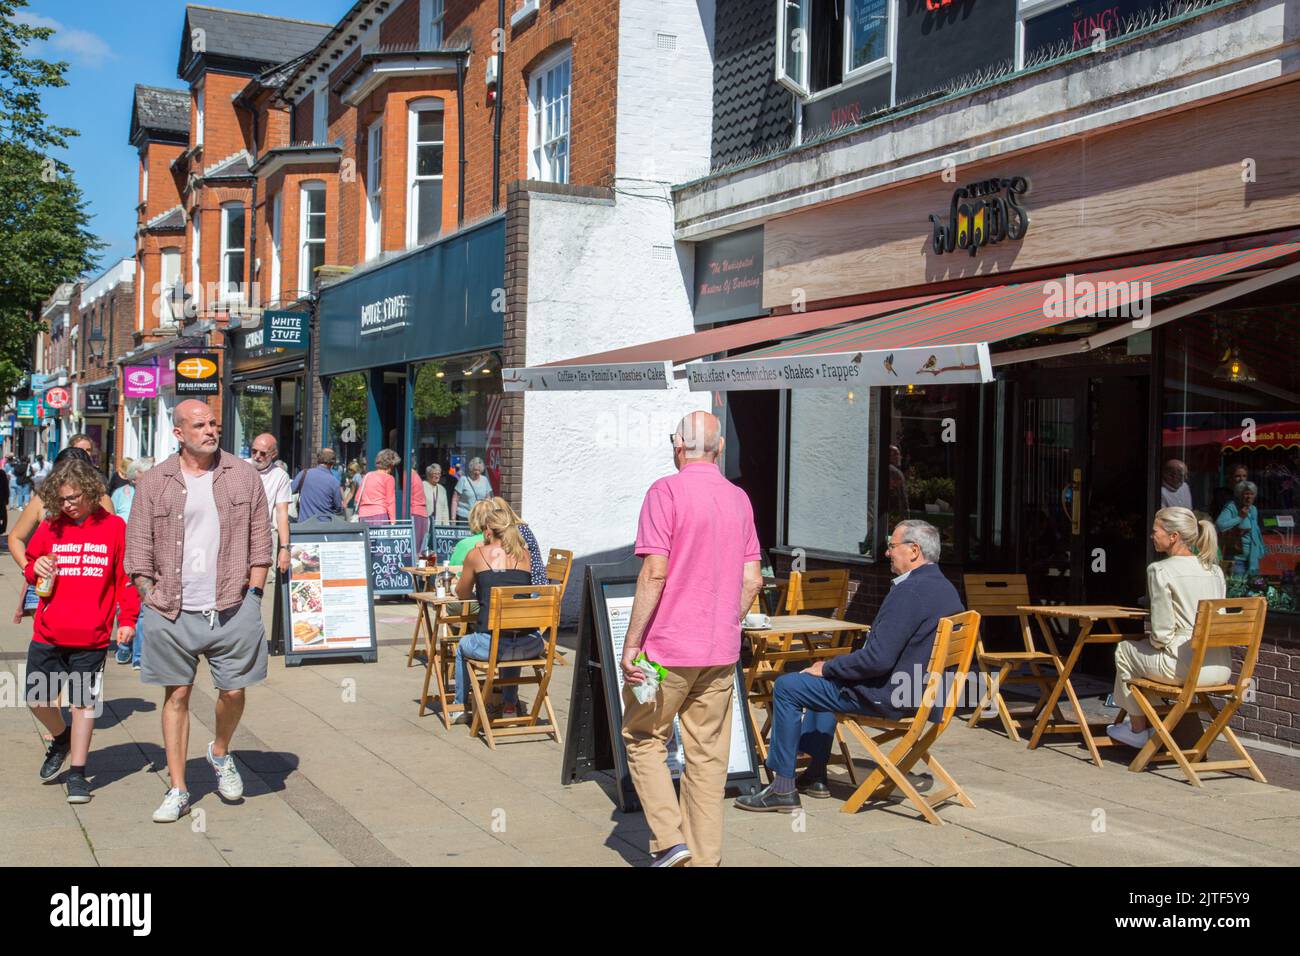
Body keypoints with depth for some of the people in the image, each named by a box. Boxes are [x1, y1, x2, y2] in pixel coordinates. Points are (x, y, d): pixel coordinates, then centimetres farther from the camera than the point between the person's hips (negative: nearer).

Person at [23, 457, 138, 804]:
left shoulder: (113, 527, -2)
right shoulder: (50, 528, 5)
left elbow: (126, 576, 0)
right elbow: (30, 565, 18)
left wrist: (127, 619, -4)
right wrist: (34, 570, -6)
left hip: (92, 637, -3)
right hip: (48, 633, 3)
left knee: (84, 702, 2)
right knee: (38, 698, 7)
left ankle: (77, 773, 14)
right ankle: (61, 738, 37)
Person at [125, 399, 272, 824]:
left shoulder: (244, 476, 5)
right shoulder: (153, 483, 4)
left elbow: (260, 541, 8)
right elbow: (139, 551, 6)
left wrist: (252, 594, 1)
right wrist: (152, 600, -1)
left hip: (232, 609, 0)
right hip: (173, 613, 0)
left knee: (233, 691, 4)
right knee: (177, 695, 5)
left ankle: (220, 753, 35)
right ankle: (177, 790, 14)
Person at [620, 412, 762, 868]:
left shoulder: (666, 492, -10)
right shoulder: (740, 499, 9)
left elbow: (654, 573, -16)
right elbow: (752, 579, 9)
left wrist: (631, 643, -12)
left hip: (667, 648, -5)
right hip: (721, 651, 5)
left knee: (643, 739, 11)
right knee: (708, 756, 9)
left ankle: (669, 840, 1)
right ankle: (704, 858, 12)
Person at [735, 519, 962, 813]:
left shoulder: (908, 592, -24)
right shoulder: (946, 588, 8)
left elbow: (878, 659, -28)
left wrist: (827, 667, -12)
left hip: (887, 695, -11)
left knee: (786, 687, -6)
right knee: (823, 679, 32)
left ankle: (783, 788, -1)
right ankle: (815, 775, 33)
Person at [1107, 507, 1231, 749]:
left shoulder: (1160, 570, -10)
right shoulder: (1215, 570, 11)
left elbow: (1162, 631, -13)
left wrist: (1154, 643, 10)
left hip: (1188, 667, -8)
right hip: (1222, 668, 8)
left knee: (1125, 651, 19)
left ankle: (1137, 730, 30)